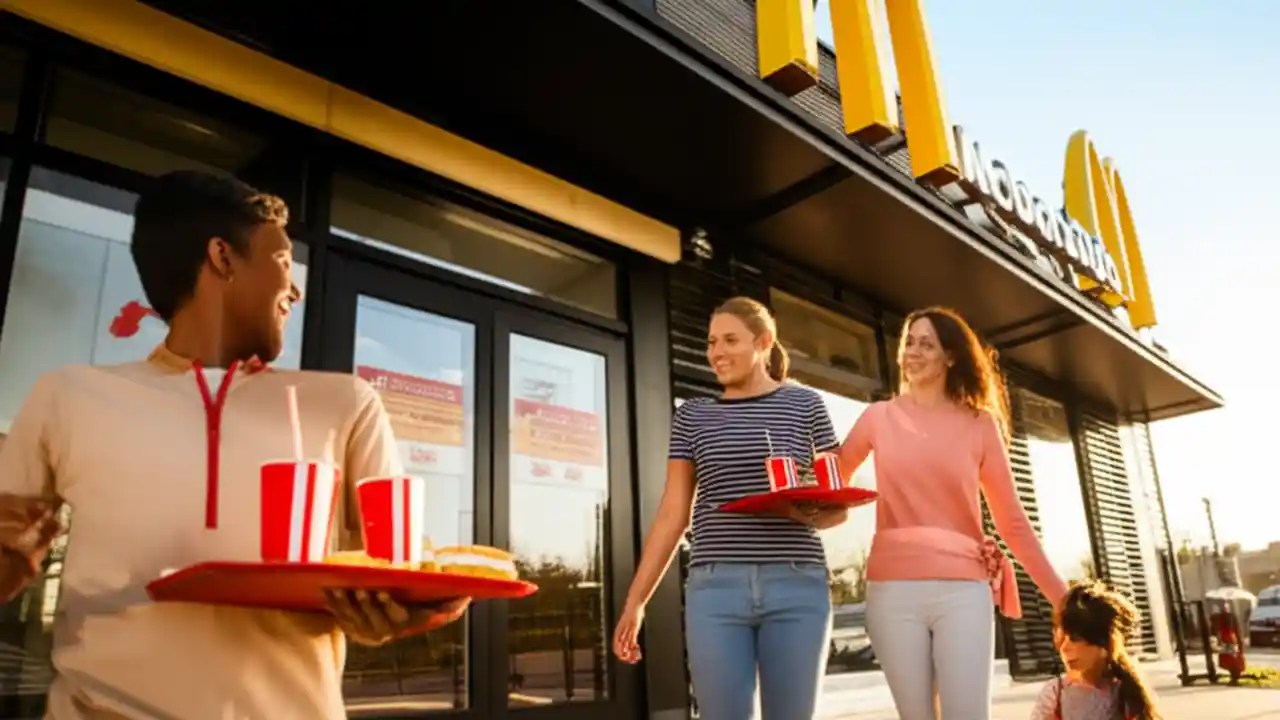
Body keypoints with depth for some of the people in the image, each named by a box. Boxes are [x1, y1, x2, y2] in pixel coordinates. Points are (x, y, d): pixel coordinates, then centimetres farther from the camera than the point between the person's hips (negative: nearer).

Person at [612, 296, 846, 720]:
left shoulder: (805, 405, 8)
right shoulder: (693, 416, 11)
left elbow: (839, 506, 9)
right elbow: (672, 515, 11)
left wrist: (811, 515, -15)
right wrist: (635, 600, 7)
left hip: (797, 586, 0)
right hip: (715, 588, 1)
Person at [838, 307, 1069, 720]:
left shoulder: (980, 423, 8)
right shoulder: (880, 417, 9)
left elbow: (1011, 518, 8)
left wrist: (1058, 592, 6)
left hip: (963, 589, 0)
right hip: (893, 588, 0)